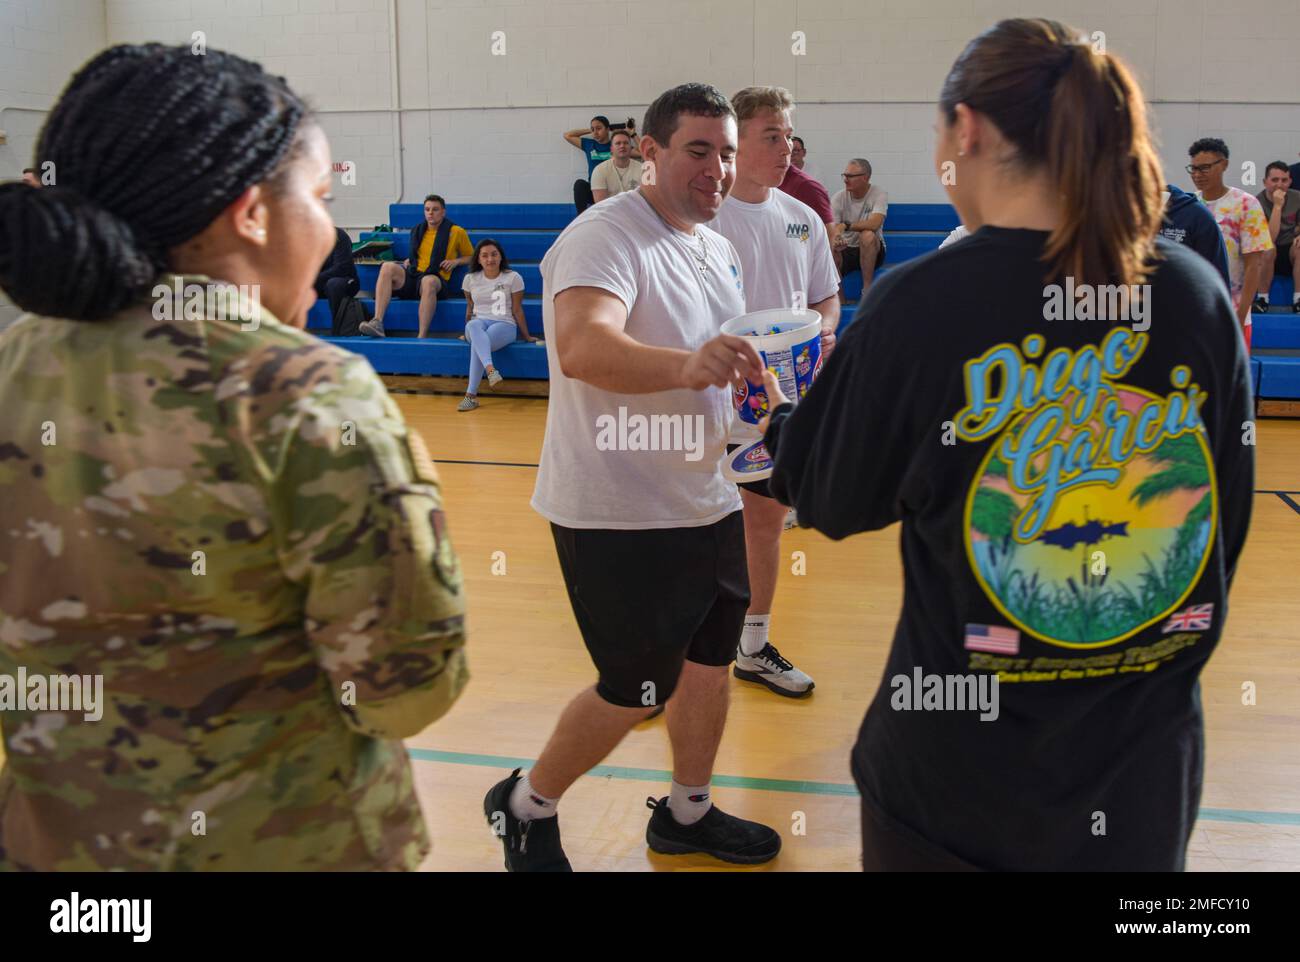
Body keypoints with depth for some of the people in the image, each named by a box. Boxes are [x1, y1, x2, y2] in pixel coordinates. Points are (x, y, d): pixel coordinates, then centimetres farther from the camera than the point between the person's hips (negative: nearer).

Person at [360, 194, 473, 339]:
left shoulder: (456, 231, 9)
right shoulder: (417, 230, 21)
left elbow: (471, 256, 17)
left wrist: (456, 261, -1)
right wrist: (408, 261, 14)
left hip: (436, 278, -4)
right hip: (412, 275, 4)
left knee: (428, 281, -42)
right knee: (387, 267, -27)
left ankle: (422, 337, -48)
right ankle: (377, 323, -41)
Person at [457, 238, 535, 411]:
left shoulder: (513, 278, 0)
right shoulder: (470, 279, 8)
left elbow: (517, 310, 4)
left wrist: (526, 337, 6)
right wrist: (467, 334, 28)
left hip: (505, 325, -2)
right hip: (479, 323, 2)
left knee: (477, 342, -36)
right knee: (474, 325, -38)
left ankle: (471, 395, -41)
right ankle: (490, 370, -62)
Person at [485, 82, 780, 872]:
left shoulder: (720, 250, 11)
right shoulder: (606, 237, -18)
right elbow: (583, 348, -38)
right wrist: (688, 364, -54)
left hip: (707, 502, 9)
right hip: (619, 516, -8)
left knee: (710, 659, 17)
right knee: (636, 690, 1)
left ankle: (688, 813, 38)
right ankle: (526, 806, 26)